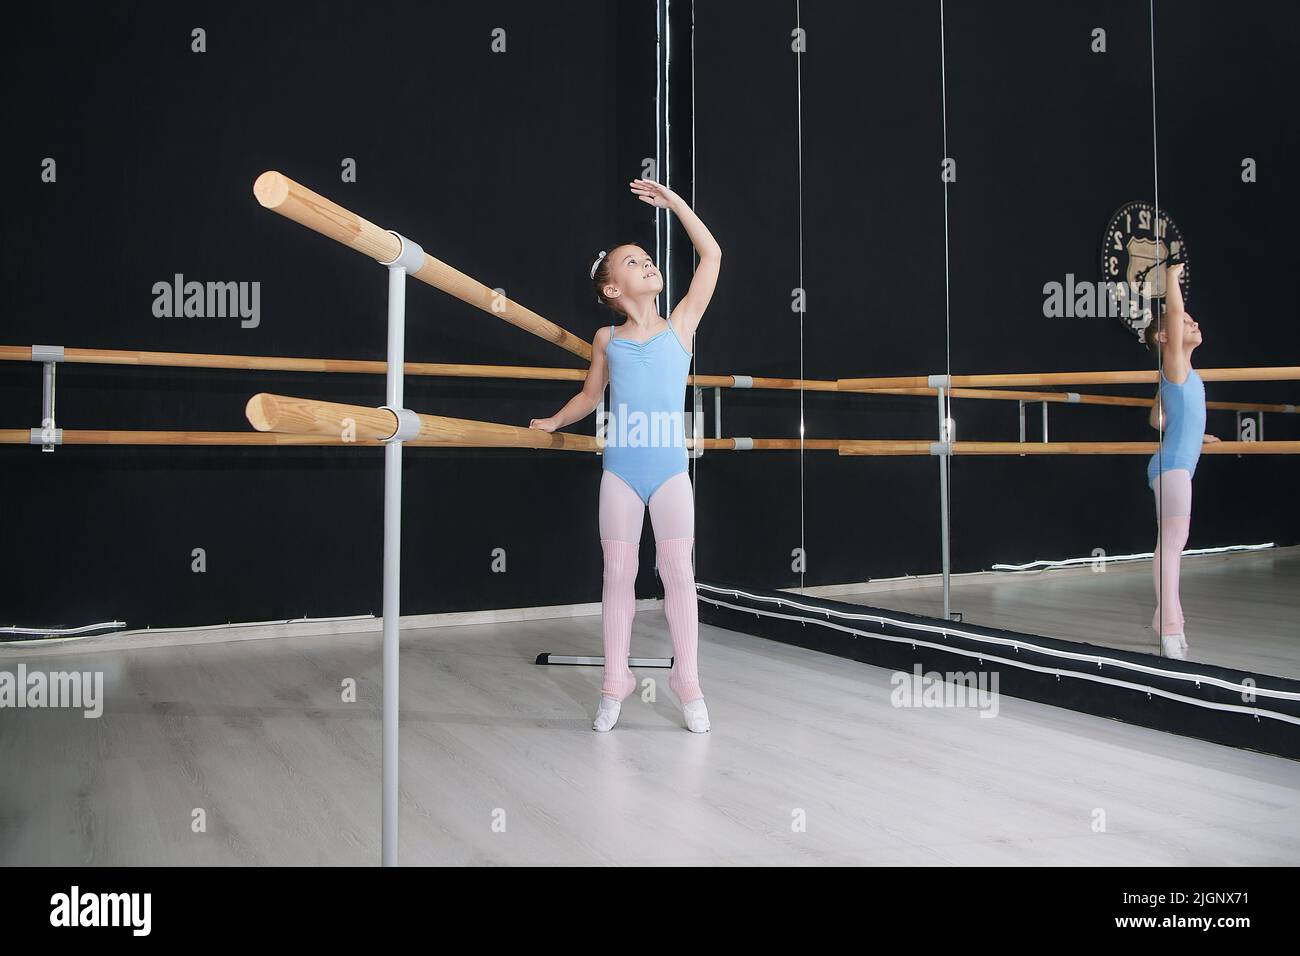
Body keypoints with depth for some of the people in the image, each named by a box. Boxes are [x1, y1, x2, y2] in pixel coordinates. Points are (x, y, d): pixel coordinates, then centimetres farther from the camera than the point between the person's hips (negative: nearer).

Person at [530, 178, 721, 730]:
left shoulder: (681, 325, 5)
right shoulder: (607, 340, 7)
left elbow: (712, 255, 2)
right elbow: (589, 395, 22)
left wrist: (673, 202, 3)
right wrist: (553, 423, 15)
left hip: (670, 468, -1)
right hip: (620, 470, 1)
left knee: (677, 572, 2)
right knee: (618, 573, 5)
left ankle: (687, 680, 13)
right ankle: (616, 680, 15)